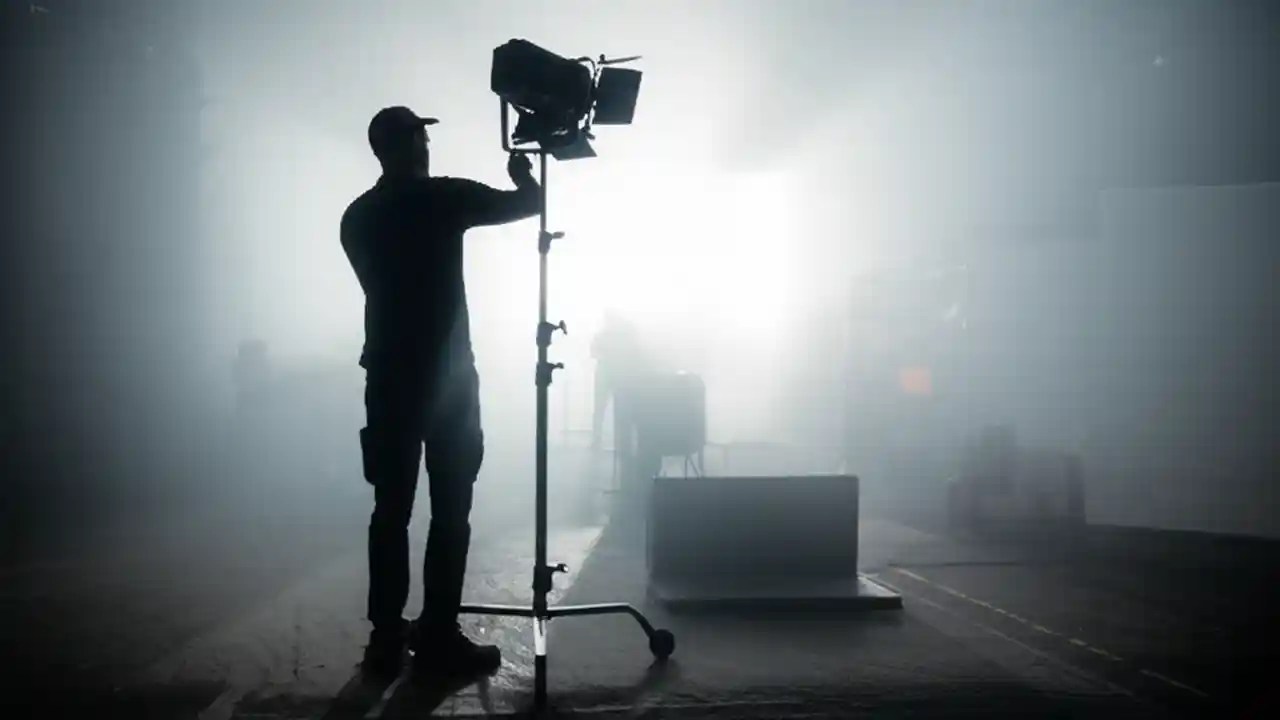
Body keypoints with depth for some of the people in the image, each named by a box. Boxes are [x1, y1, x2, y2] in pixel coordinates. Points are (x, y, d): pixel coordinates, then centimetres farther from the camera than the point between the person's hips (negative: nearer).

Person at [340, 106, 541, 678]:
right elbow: (529, 203, -1)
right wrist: (522, 173, 21)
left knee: (391, 510, 8)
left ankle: (387, 636, 14)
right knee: (450, 510, 2)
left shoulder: (357, 216, 10)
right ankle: (437, 635, 6)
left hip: (387, 379, 5)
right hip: (446, 377, -5)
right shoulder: (442, 197, -7)